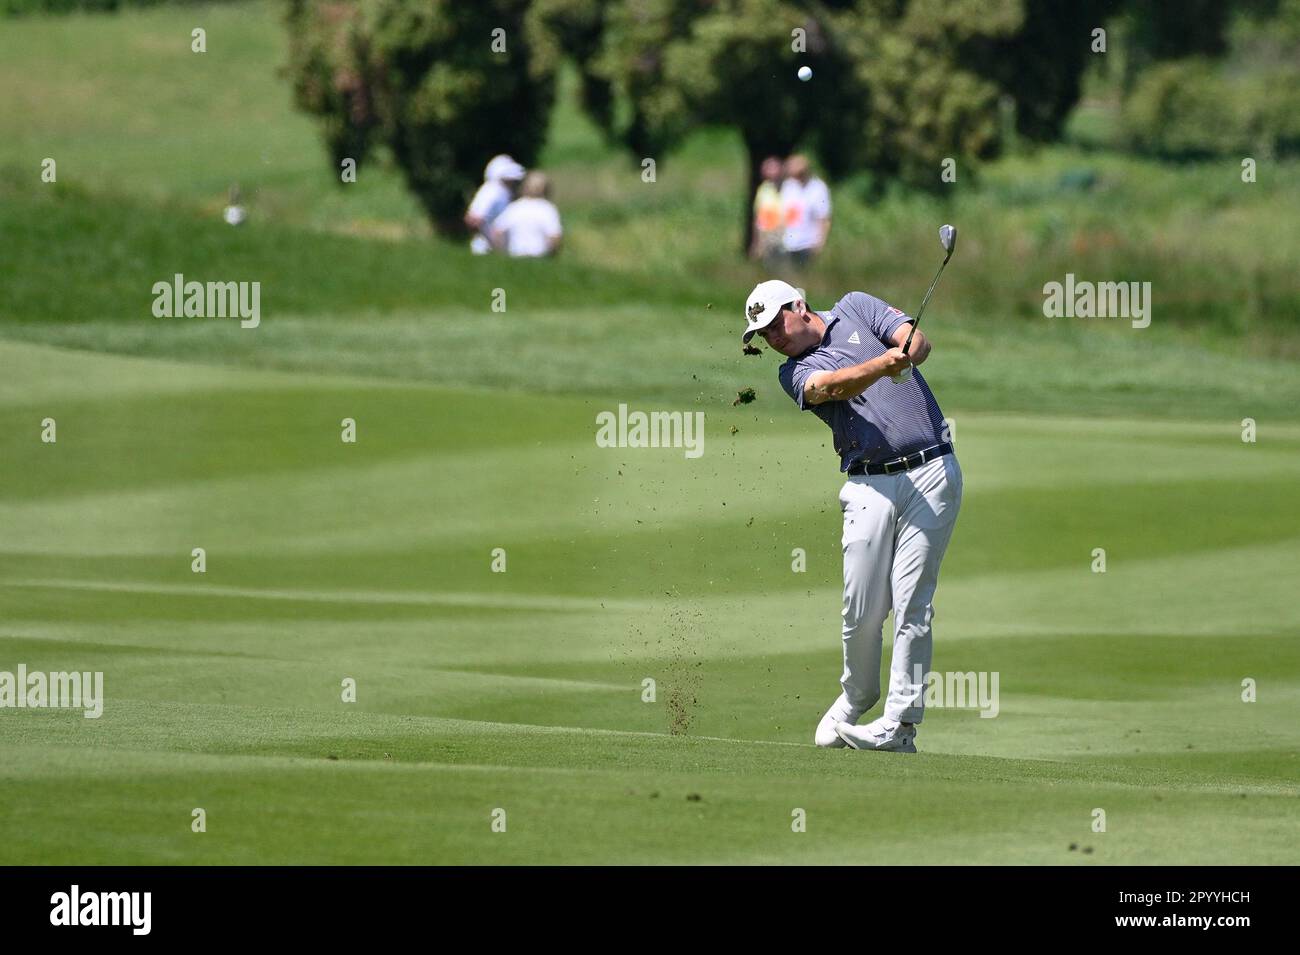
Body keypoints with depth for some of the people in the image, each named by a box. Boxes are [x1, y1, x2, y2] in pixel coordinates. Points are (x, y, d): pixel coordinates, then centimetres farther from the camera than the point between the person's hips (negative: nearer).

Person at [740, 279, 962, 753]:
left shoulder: (857, 307, 14)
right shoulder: (796, 372, 10)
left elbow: (917, 342, 1)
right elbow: (830, 386, -13)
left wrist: (907, 354, -24)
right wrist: (883, 364, -31)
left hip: (931, 470, -1)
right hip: (870, 486, 1)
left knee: (912, 603, -8)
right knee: (862, 607, -6)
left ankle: (899, 724, -8)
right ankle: (856, 698, 19)